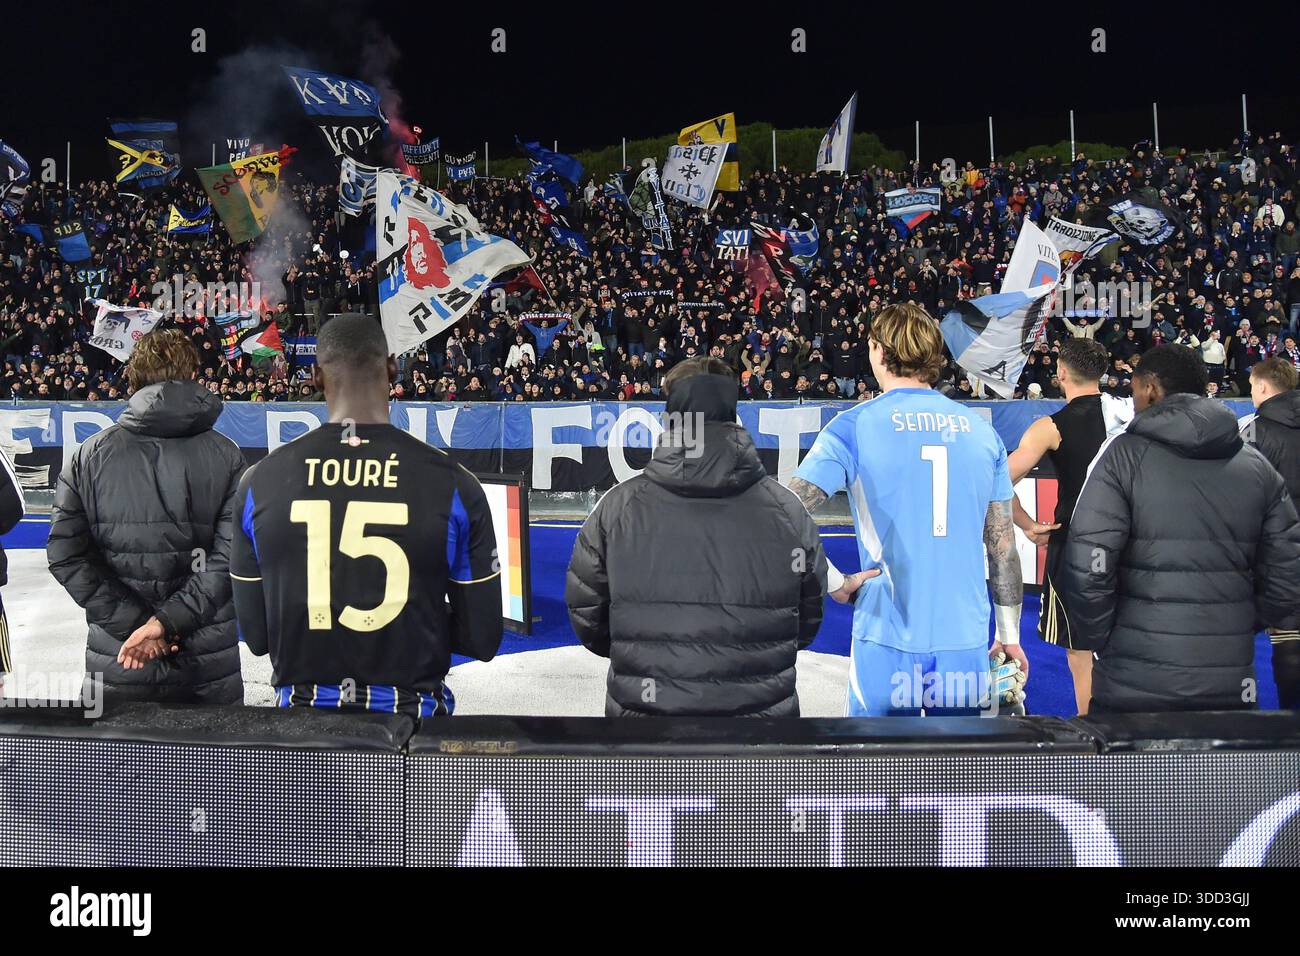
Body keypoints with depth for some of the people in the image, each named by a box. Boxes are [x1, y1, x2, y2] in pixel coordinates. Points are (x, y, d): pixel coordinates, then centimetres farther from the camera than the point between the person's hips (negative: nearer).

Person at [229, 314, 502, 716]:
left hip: (302, 712, 2)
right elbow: (483, 639, -7)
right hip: (411, 713, -1)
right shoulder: (454, 485, -12)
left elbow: (255, 635, -1)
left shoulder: (259, 483, -7)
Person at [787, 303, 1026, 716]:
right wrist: (1010, 635, 16)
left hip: (888, 640, -2)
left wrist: (835, 584, -6)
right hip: (967, 641, 3)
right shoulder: (982, 431, 5)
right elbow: (1004, 547, 8)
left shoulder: (854, 425, -5)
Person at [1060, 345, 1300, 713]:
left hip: (1134, 684, -3)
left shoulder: (1125, 454, -7)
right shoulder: (1258, 466, 5)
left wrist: (1098, 640, -1)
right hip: (1230, 684, 4)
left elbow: (1086, 567, -14)